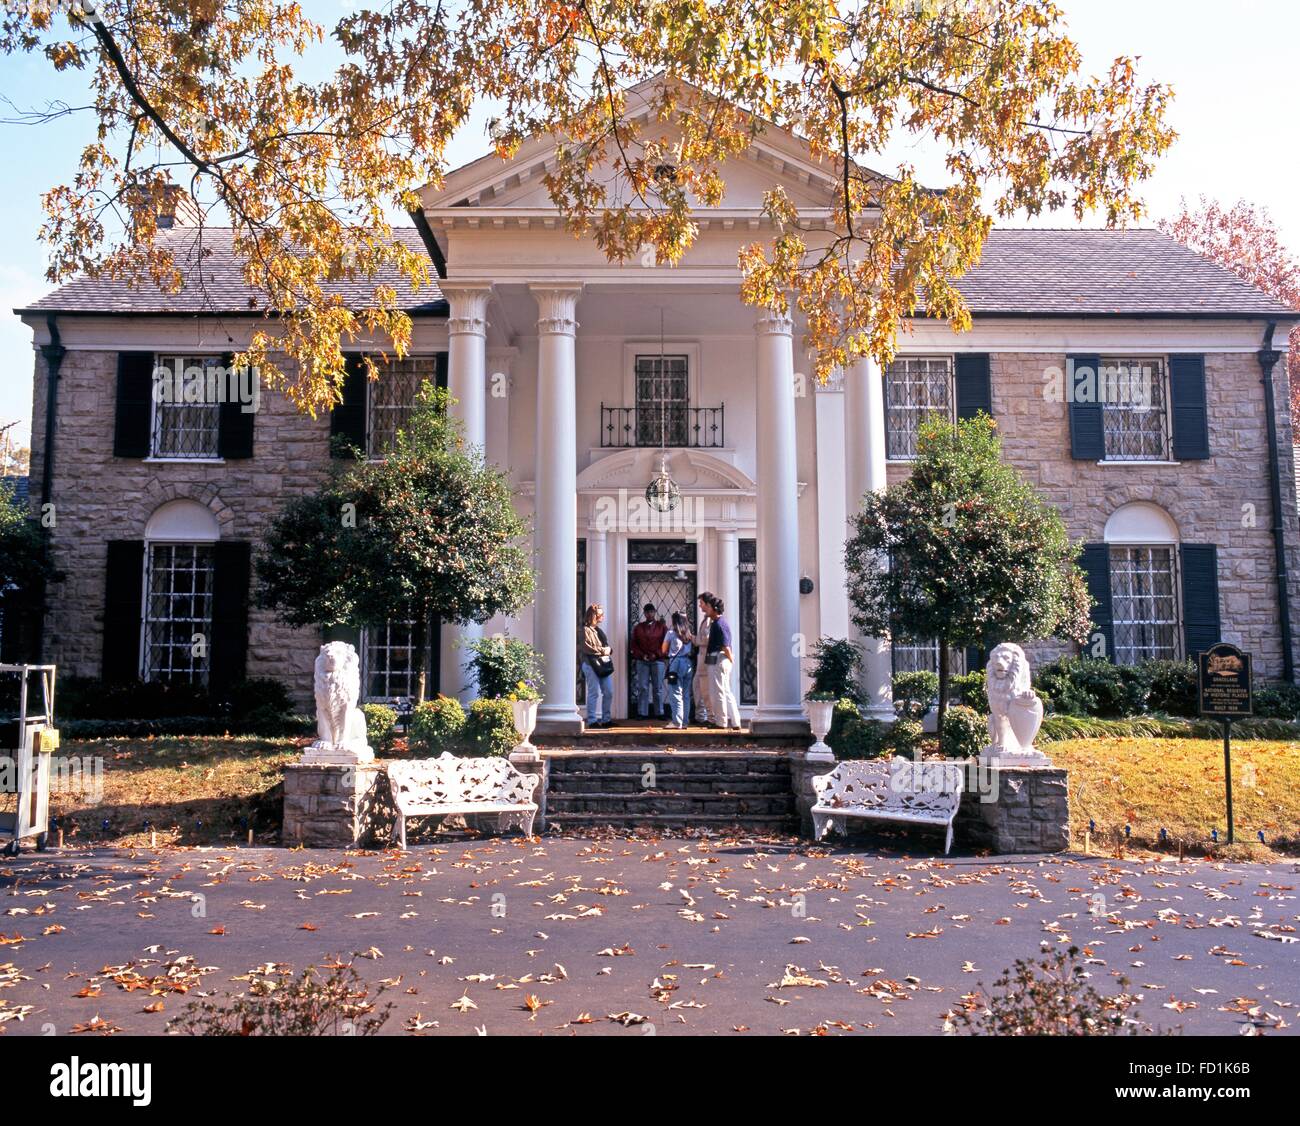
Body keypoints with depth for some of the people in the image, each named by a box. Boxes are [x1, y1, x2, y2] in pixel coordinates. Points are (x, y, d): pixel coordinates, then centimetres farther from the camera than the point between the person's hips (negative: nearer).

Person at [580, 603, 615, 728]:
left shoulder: (598, 629, 21)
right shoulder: (586, 630, -5)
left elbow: (606, 646, 23)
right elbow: (587, 648, -15)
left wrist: (609, 650, 0)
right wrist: (603, 650, -11)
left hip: (604, 664, 8)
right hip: (592, 665, -8)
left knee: (609, 692, 7)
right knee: (594, 693, -6)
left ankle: (606, 719, 16)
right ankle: (592, 720, 0)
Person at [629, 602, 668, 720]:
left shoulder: (661, 626, 6)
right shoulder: (638, 627, 10)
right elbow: (634, 644, 8)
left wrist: (657, 654, -9)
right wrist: (642, 655, -6)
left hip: (657, 660, -1)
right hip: (642, 661, 1)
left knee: (658, 688, 3)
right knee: (642, 688, -1)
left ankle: (659, 712, 8)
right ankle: (642, 713, 2)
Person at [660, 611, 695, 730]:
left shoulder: (671, 633, -4)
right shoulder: (690, 635, 8)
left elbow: (664, 650, 4)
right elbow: (694, 649, 7)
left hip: (676, 663, -5)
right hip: (689, 663, 5)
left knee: (676, 694, -3)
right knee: (686, 695, 10)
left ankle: (677, 722, -7)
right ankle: (685, 721, 14)